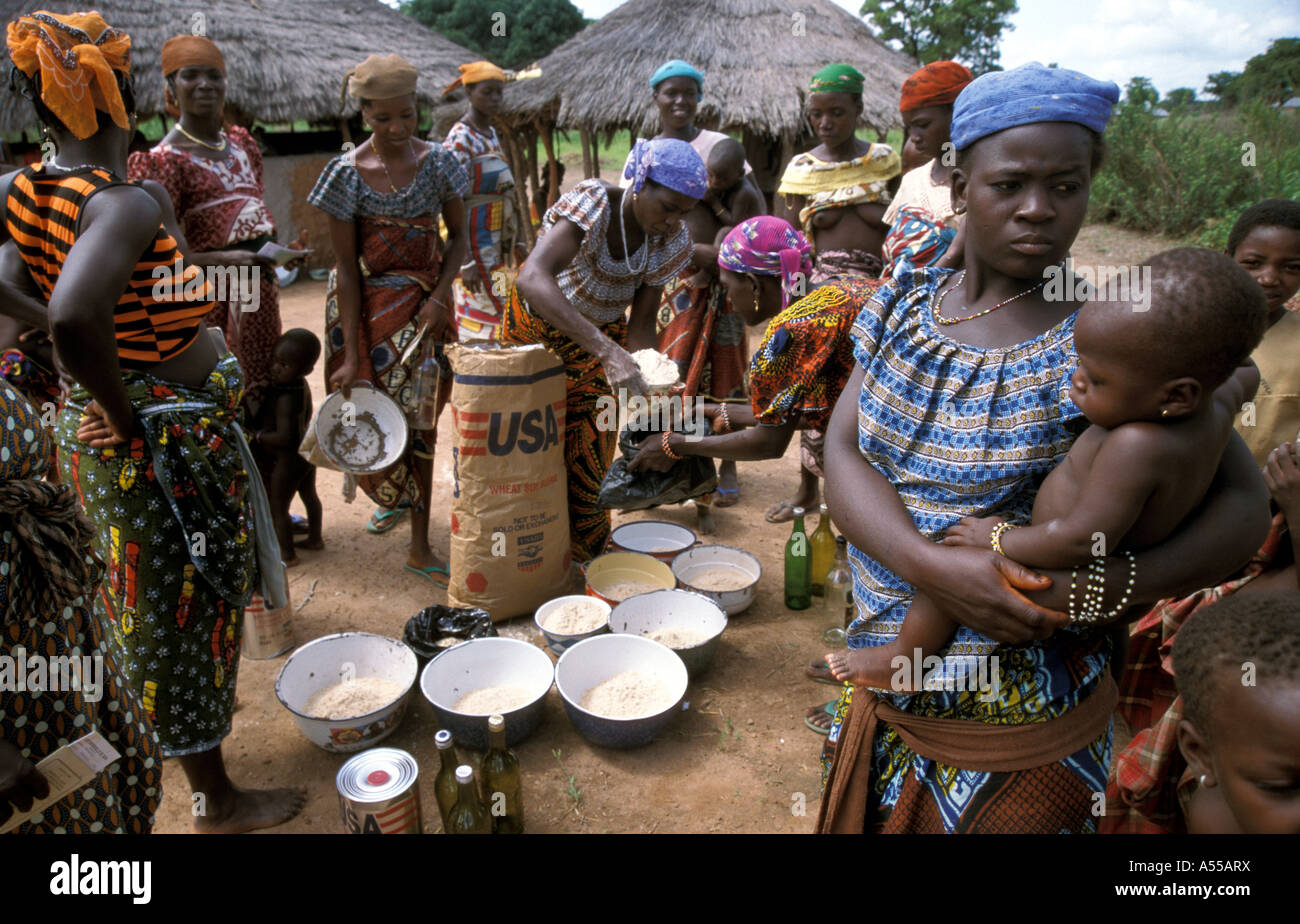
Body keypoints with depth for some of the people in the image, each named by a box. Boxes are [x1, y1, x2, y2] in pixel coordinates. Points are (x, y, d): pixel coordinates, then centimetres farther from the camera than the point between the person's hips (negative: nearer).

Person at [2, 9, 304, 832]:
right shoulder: (127, 204, -25)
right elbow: (74, 318, -41)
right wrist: (122, 416, -23)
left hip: (98, 429, 9)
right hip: (169, 445, -9)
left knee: (146, 601, 27)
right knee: (182, 615, 5)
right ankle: (221, 802, 25)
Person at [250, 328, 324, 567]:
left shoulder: (286, 399, -32)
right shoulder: (301, 385, -5)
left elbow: (283, 437, -33)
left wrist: (257, 434, -18)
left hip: (289, 460, -9)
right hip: (307, 450, 9)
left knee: (277, 508, 8)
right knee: (309, 496, 25)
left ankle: (288, 555, 19)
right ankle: (315, 538, 43)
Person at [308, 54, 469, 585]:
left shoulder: (437, 162, -4)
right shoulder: (349, 172, -9)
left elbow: (458, 237, 5)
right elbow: (347, 267, -10)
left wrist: (439, 297, -12)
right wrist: (351, 353, -13)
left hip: (424, 300, 1)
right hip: (366, 303, -1)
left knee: (420, 416, 2)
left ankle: (420, 547, 10)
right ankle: (394, 497, 38)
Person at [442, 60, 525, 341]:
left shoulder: (491, 134, 13)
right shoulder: (460, 139, -14)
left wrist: (517, 241, 18)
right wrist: (466, 262, -23)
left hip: (494, 243, 8)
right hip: (473, 246, -8)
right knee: (482, 319, -7)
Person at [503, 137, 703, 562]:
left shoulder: (672, 242, -18)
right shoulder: (593, 203, -34)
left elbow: (641, 322, -13)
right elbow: (532, 279, -50)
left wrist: (641, 388, -32)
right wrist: (607, 351, -60)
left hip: (604, 333, 3)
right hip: (539, 322, -3)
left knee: (589, 452, 2)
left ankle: (586, 560, 22)